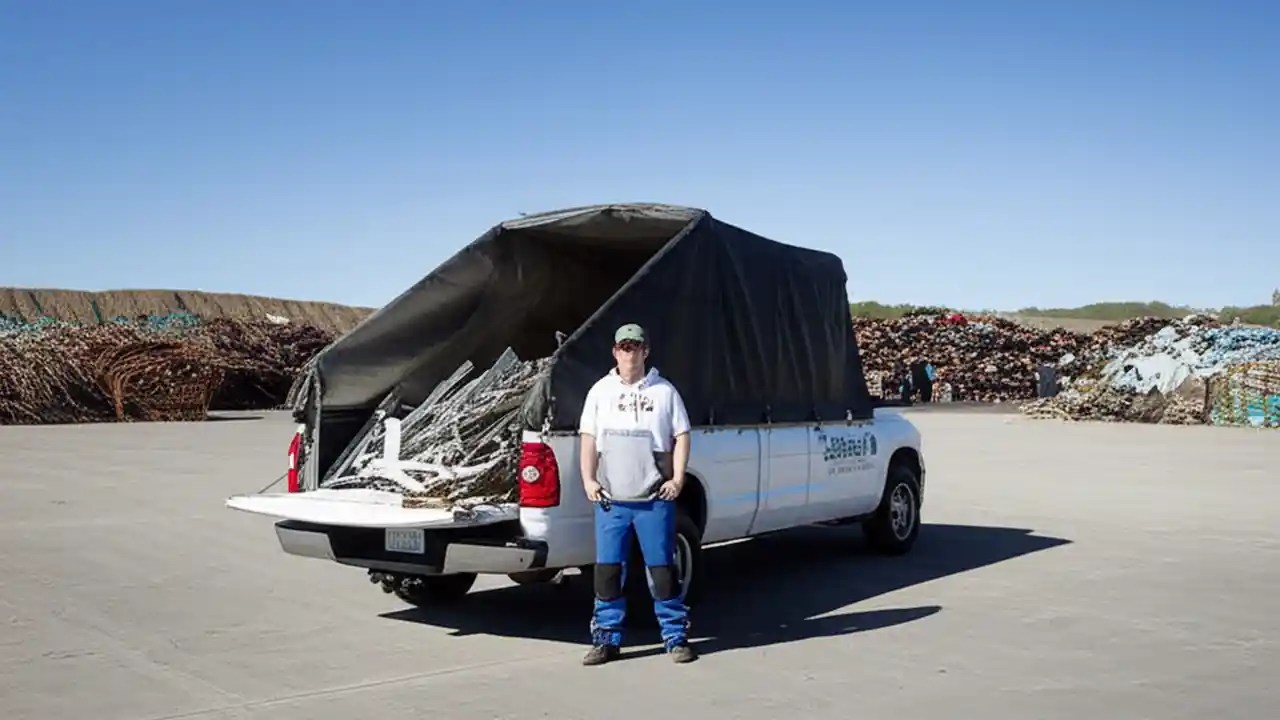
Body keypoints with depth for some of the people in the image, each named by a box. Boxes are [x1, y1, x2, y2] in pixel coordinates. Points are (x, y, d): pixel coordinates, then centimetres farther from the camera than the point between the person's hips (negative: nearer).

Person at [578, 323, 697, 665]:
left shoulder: (664, 391, 4)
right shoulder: (601, 391, 10)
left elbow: (681, 436, 4)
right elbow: (588, 438, 10)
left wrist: (678, 479, -5)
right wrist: (588, 480, 0)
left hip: (655, 498, -2)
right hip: (610, 498, 2)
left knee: (662, 567, 2)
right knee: (607, 569, 4)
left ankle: (675, 636, 13)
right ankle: (607, 639, 14)